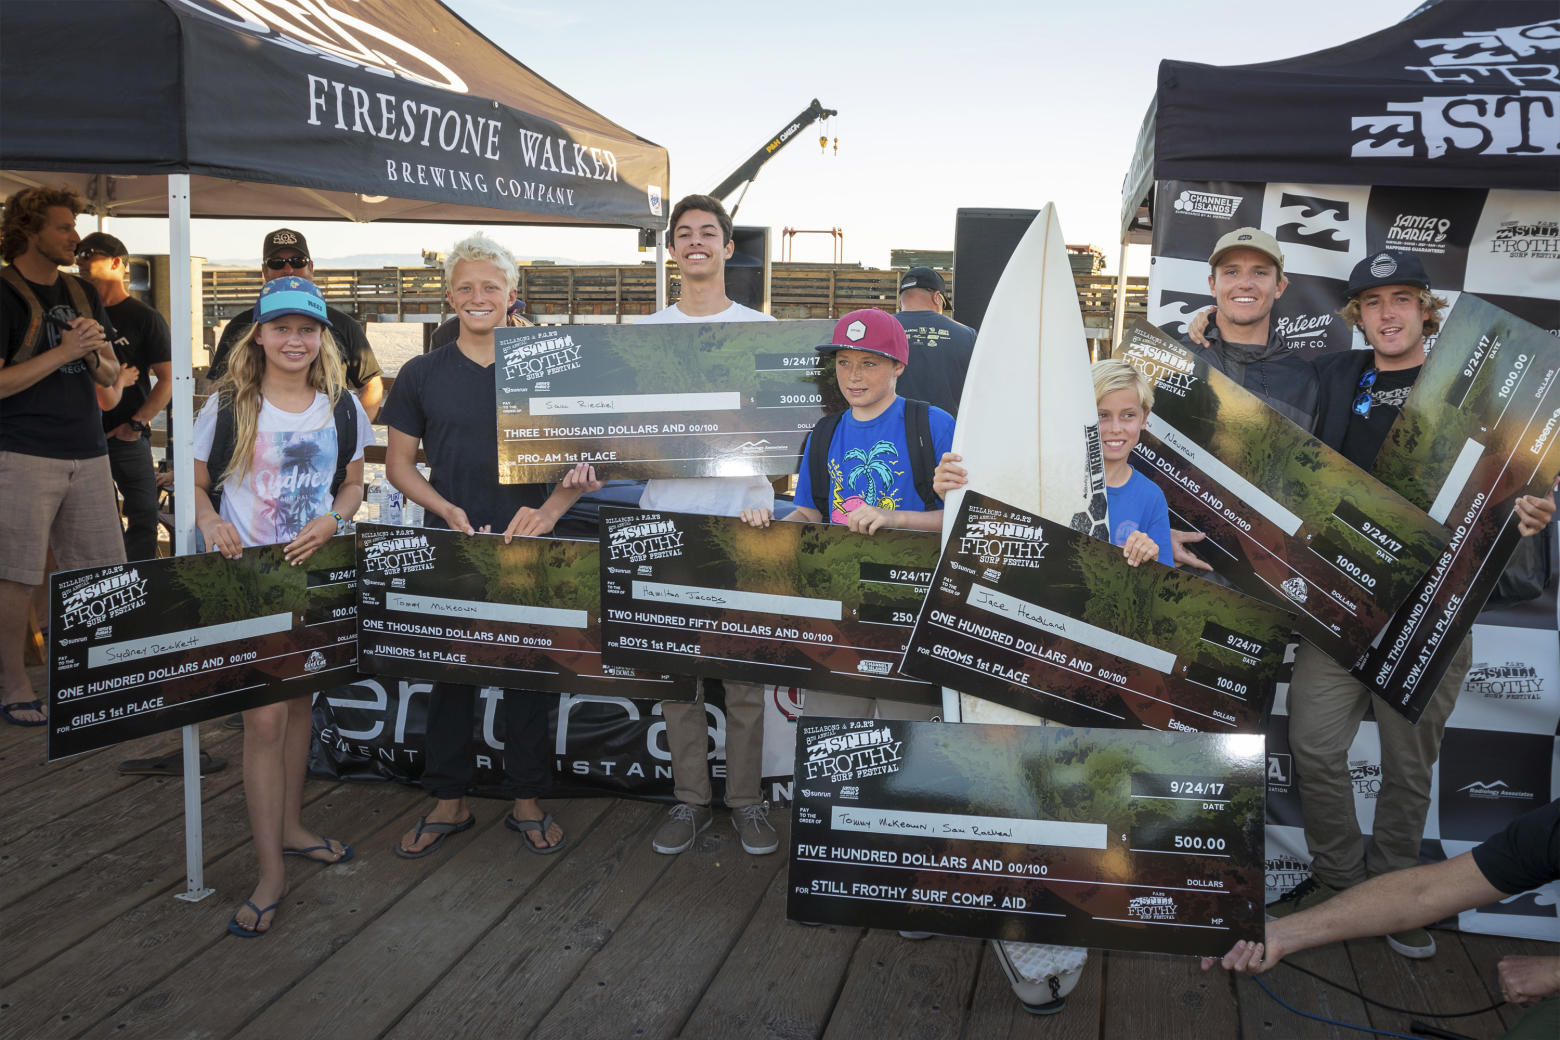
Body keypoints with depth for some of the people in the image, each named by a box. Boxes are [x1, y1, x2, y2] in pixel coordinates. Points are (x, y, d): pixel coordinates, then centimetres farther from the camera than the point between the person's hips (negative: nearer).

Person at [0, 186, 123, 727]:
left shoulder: (83, 293, 15)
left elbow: (111, 375, 18)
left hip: (87, 455, 6)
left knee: (104, 571, 7)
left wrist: (95, 352, -4)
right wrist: (63, 352, -16)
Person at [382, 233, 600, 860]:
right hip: (449, 548, 1)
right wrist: (447, 509, -9)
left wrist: (548, 511, -14)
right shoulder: (422, 375, 5)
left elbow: (582, 460, 3)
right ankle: (448, 802, 22)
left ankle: (527, 802, 20)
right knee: (449, 673, 8)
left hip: (527, 548, -1)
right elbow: (398, 463, 8)